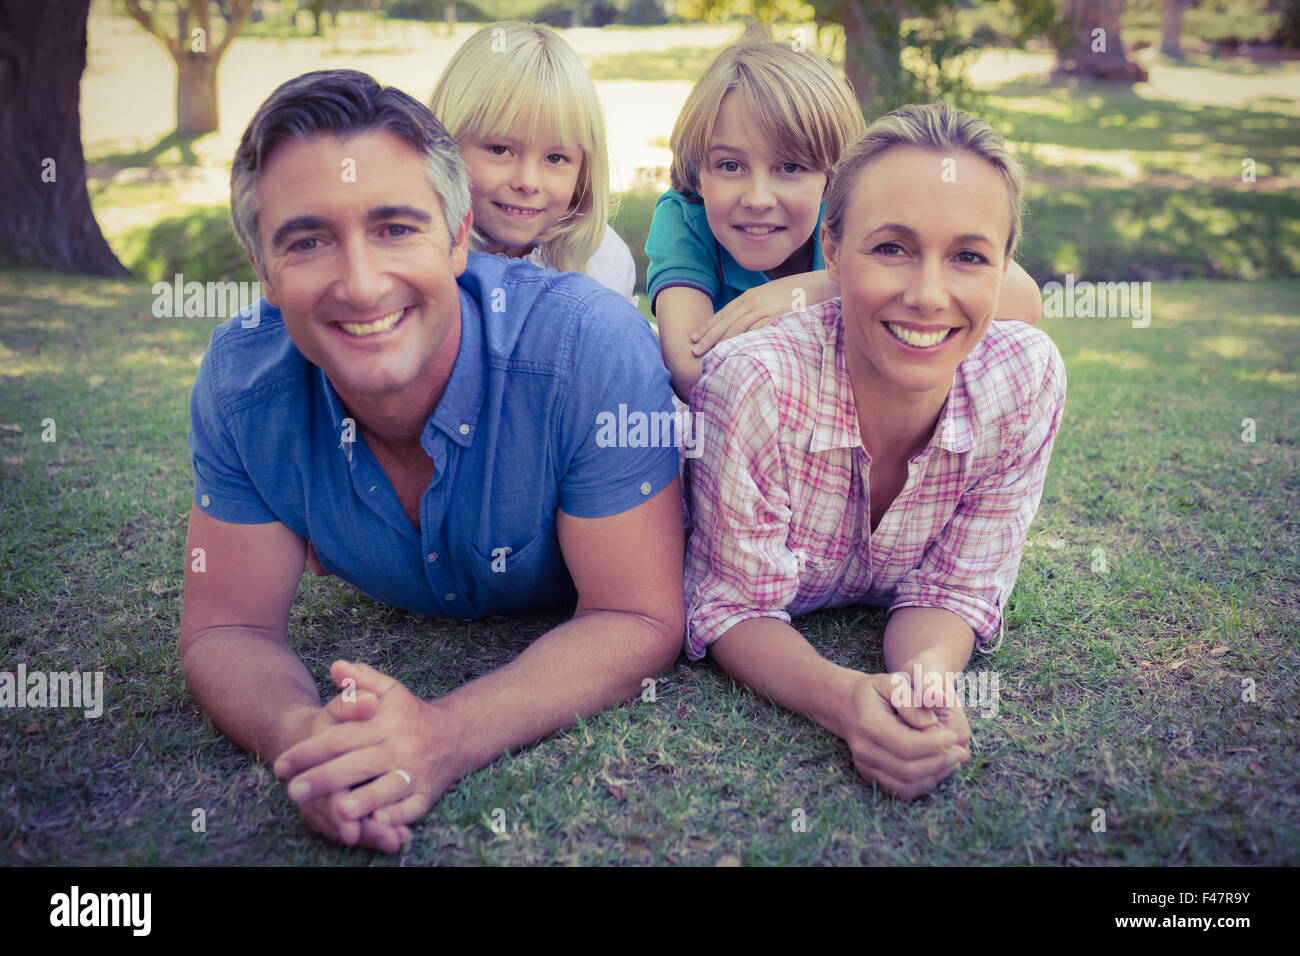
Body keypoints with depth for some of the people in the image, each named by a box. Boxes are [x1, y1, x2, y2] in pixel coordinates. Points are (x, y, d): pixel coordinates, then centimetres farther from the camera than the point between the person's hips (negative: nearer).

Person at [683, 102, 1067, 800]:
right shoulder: (754, 385, -37)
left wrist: (927, 677, -39)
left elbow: (953, 590, -15)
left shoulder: (1028, 380, -26)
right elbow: (735, 610, -25)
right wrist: (846, 701, -45)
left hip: (884, 629, 3)